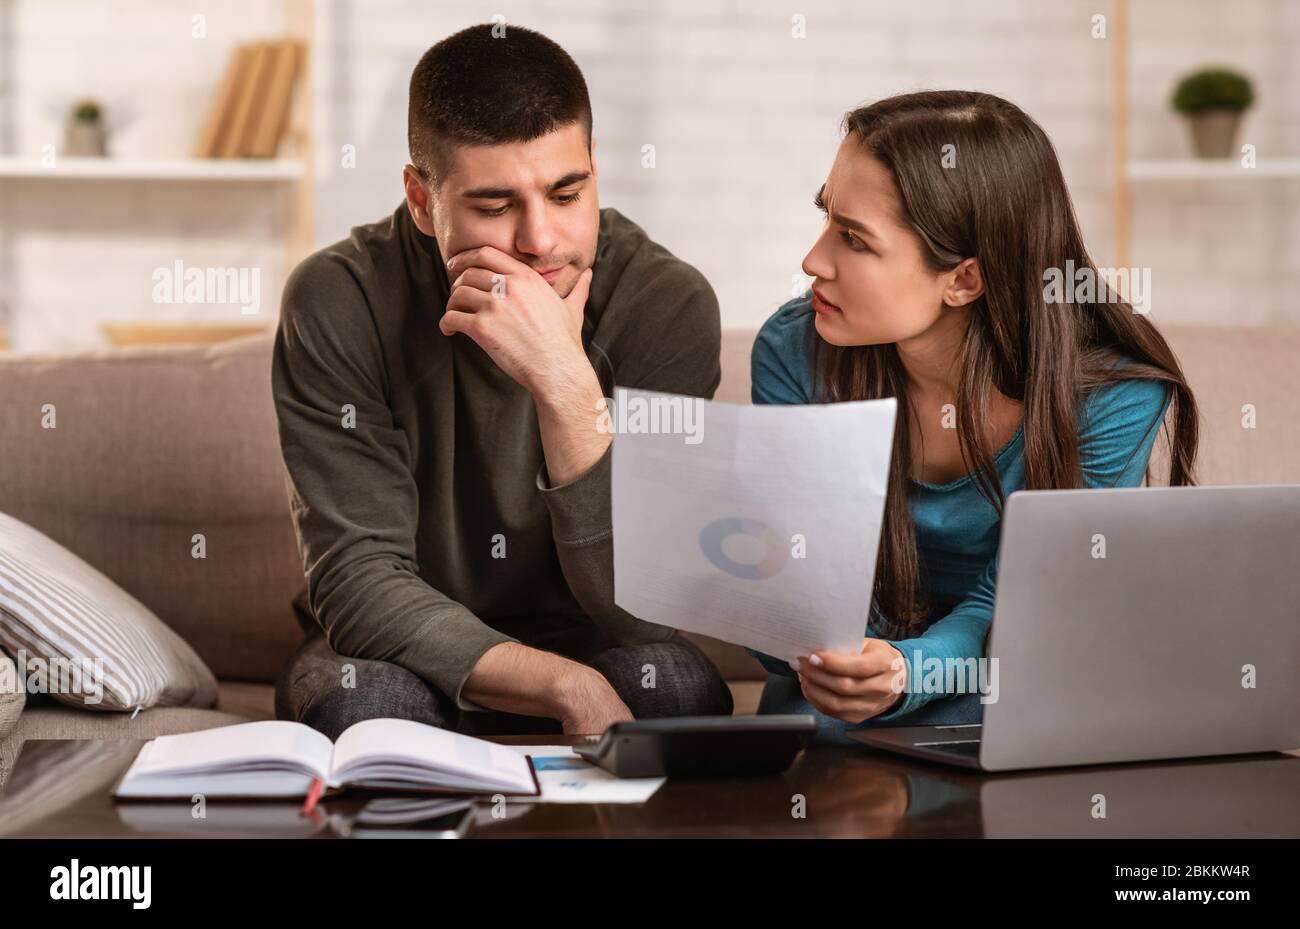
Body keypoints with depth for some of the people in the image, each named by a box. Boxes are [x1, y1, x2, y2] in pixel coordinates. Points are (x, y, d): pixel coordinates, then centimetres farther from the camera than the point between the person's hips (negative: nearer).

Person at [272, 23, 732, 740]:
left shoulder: (668, 304, -16)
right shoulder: (339, 302, -17)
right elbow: (357, 580, -21)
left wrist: (566, 384, -35)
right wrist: (567, 687, -34)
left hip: (583, 646, 2)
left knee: (674, 683, -31)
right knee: (363, 699, -35)